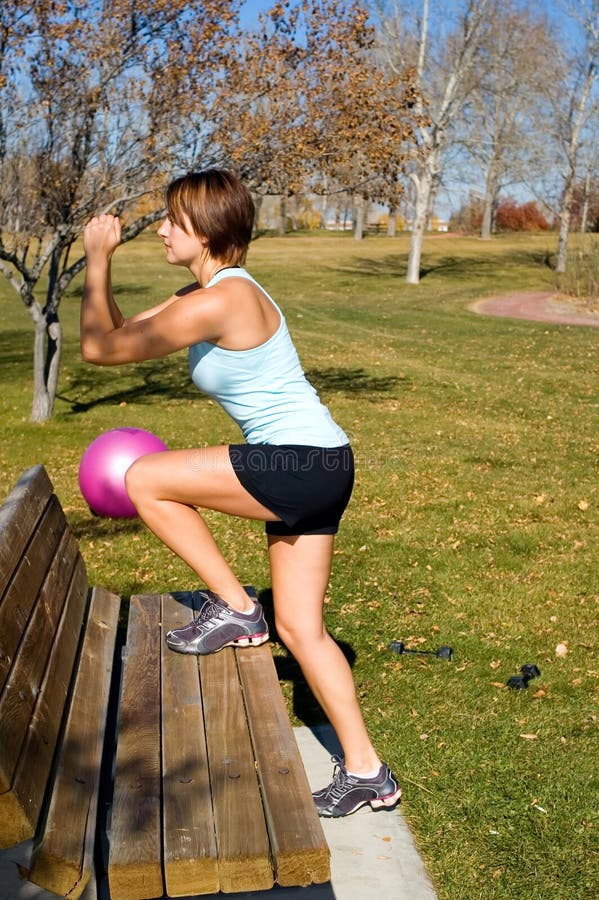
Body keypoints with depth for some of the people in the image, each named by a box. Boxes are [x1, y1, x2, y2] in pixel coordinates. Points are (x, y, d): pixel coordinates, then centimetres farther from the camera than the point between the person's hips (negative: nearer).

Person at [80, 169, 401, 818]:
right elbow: (118, 332, 20)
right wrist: (100, 264, 11)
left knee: (145, 480, -5)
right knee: (299, 628, 13)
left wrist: (98, 260, -1)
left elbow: (99, 348, -12)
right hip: (312, 470, 10)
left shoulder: (219, 302, -18)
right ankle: (366, 773, 23)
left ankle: (235, 610, 6)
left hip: (302, 465, -10)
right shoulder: (204, 295, 13)